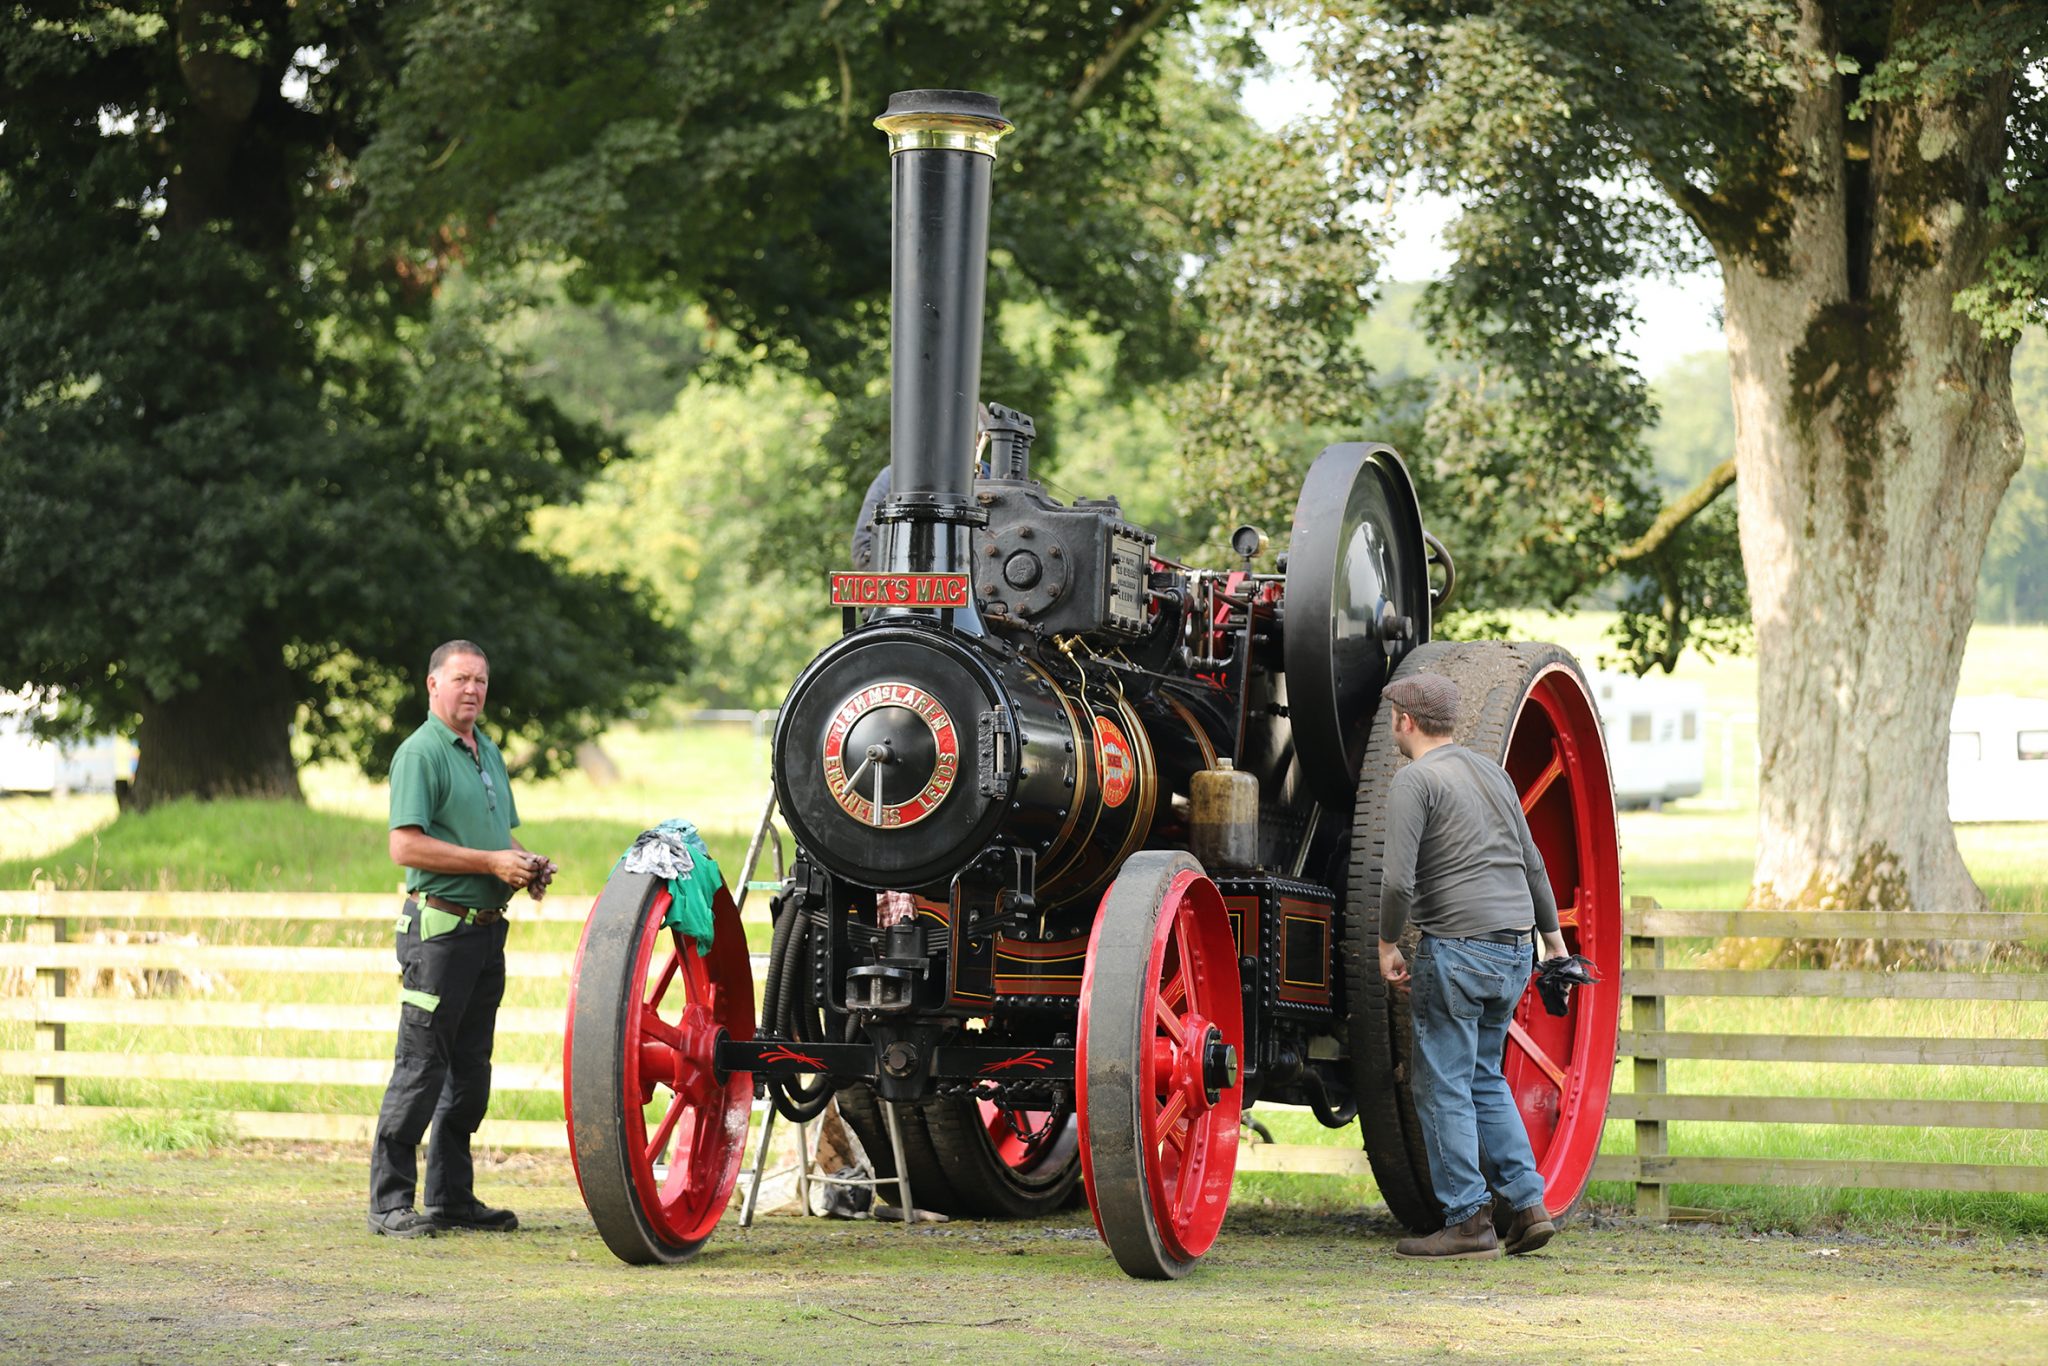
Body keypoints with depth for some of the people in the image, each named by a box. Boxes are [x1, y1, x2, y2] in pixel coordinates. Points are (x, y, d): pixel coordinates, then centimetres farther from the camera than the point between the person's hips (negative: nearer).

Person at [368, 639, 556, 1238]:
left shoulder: (489, 752, 17)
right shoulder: (421, 753, -10)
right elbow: (406, 846, -18)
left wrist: (526, 863, 7)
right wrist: (491, 862, -18)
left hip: (487, 930, 9)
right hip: (439, 926, -9)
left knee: (470, 1070, 11)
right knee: (421, 1067, -7)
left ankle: (452, 1196, 18)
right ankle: (390, 1202, -4)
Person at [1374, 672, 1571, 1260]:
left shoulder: (1415, 780, -9)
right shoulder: (1491, 772, 15)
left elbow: (1398, 879, -18)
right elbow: (1532, 863, 21)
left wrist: (1387, 944, -4)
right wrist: (1553, 937, 29)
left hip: (1457, 947, -8)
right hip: (1514, 949, 8)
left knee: (1445, 1087, 0)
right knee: (1484, 1076, 18)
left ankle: (1468, 1221, -1)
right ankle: (1528, 1205, 11)